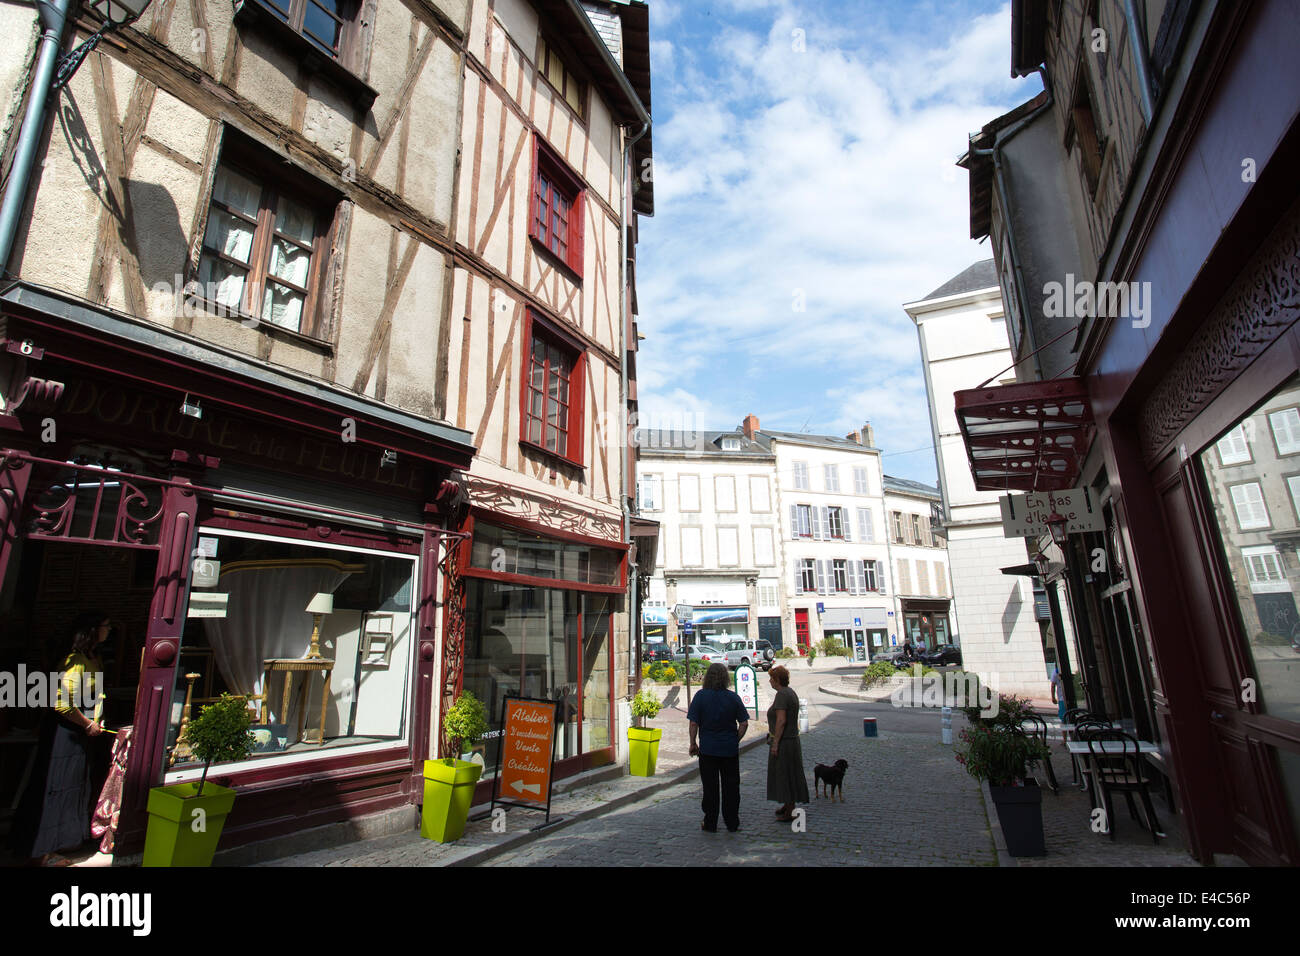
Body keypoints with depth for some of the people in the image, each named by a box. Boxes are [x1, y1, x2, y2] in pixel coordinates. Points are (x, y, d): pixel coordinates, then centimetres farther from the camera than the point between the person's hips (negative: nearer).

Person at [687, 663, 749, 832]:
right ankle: (732, 823, 21)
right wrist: (735, 740, 10)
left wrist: (693, 744, 2)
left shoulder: (700, 696, -9)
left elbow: (693, 724, -9)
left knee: (710, 787, 8)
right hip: (730, 749, 2)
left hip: (708, 749, -1)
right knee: (731, 786, 13)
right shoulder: (733, 697, -3)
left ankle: (710, 824, 16)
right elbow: (744, 724, -3)